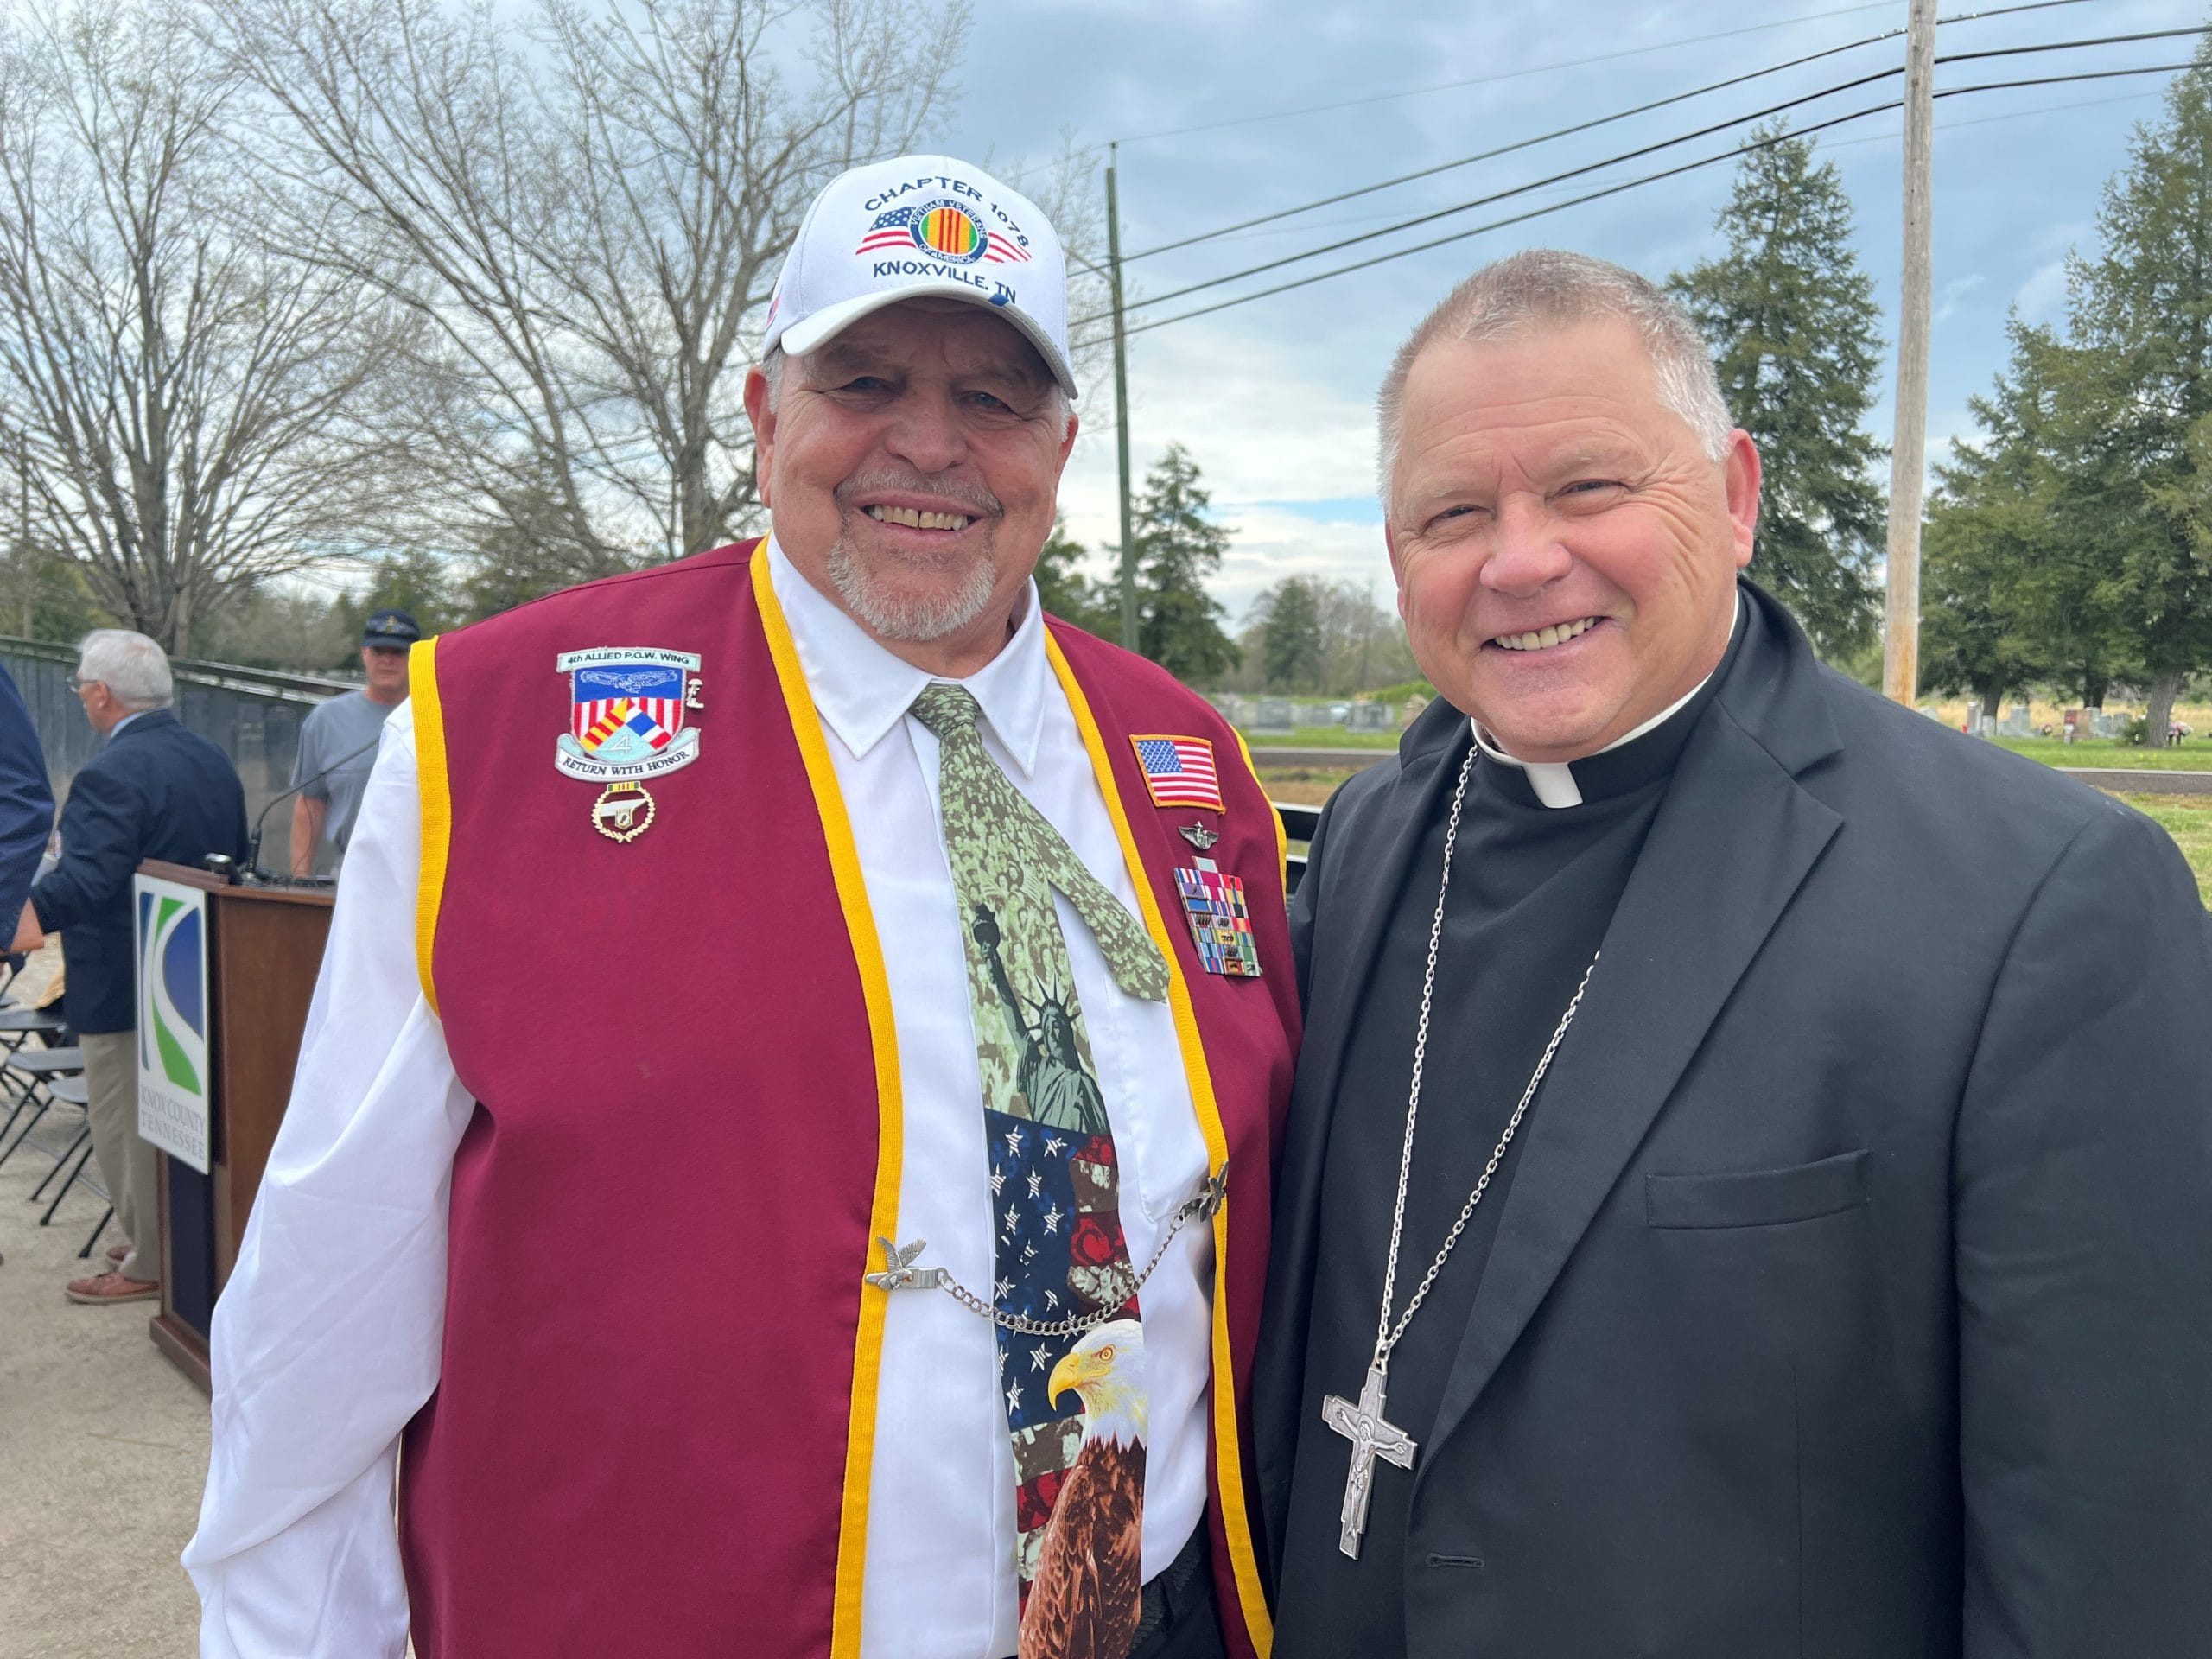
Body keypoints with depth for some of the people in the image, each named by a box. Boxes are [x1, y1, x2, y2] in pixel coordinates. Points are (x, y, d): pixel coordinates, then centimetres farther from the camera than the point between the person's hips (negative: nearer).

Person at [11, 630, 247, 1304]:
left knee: (126, 1125, 3)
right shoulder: (214, 761, 7)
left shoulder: (112, 775, -22)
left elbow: (81, 882, -29)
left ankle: (151, 1265, 12)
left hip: (124, 983, -9)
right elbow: (233, 861, 15)